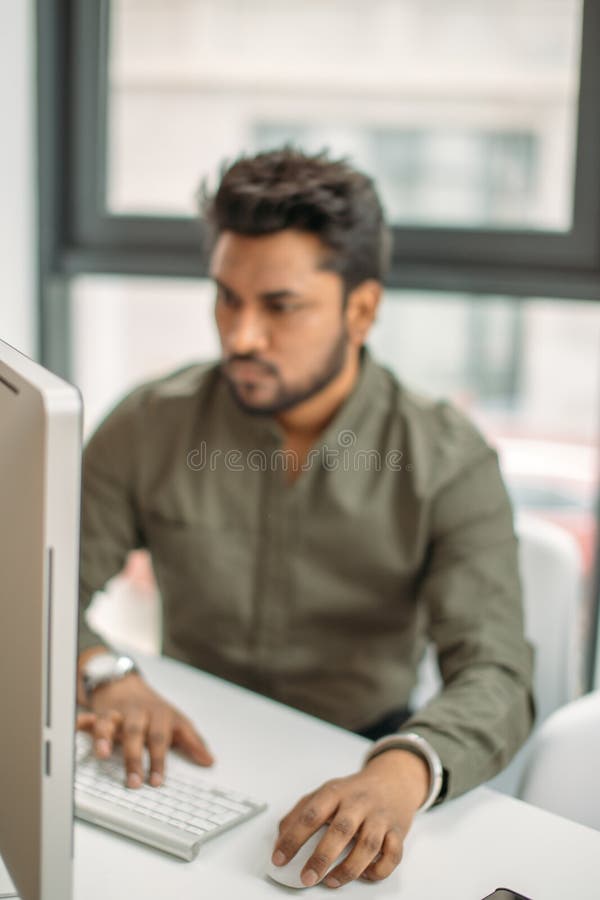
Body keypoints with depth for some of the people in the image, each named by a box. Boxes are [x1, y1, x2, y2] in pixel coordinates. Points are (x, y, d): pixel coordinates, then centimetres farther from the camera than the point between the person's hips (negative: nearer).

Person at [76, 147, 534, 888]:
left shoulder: (446, 462, -11)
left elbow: (495, 677, -20)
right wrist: (105, 678, -23)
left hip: (354, 771, -2)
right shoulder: (152, 427, -4)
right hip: (187, 755, 2)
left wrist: (401, 773, -42)